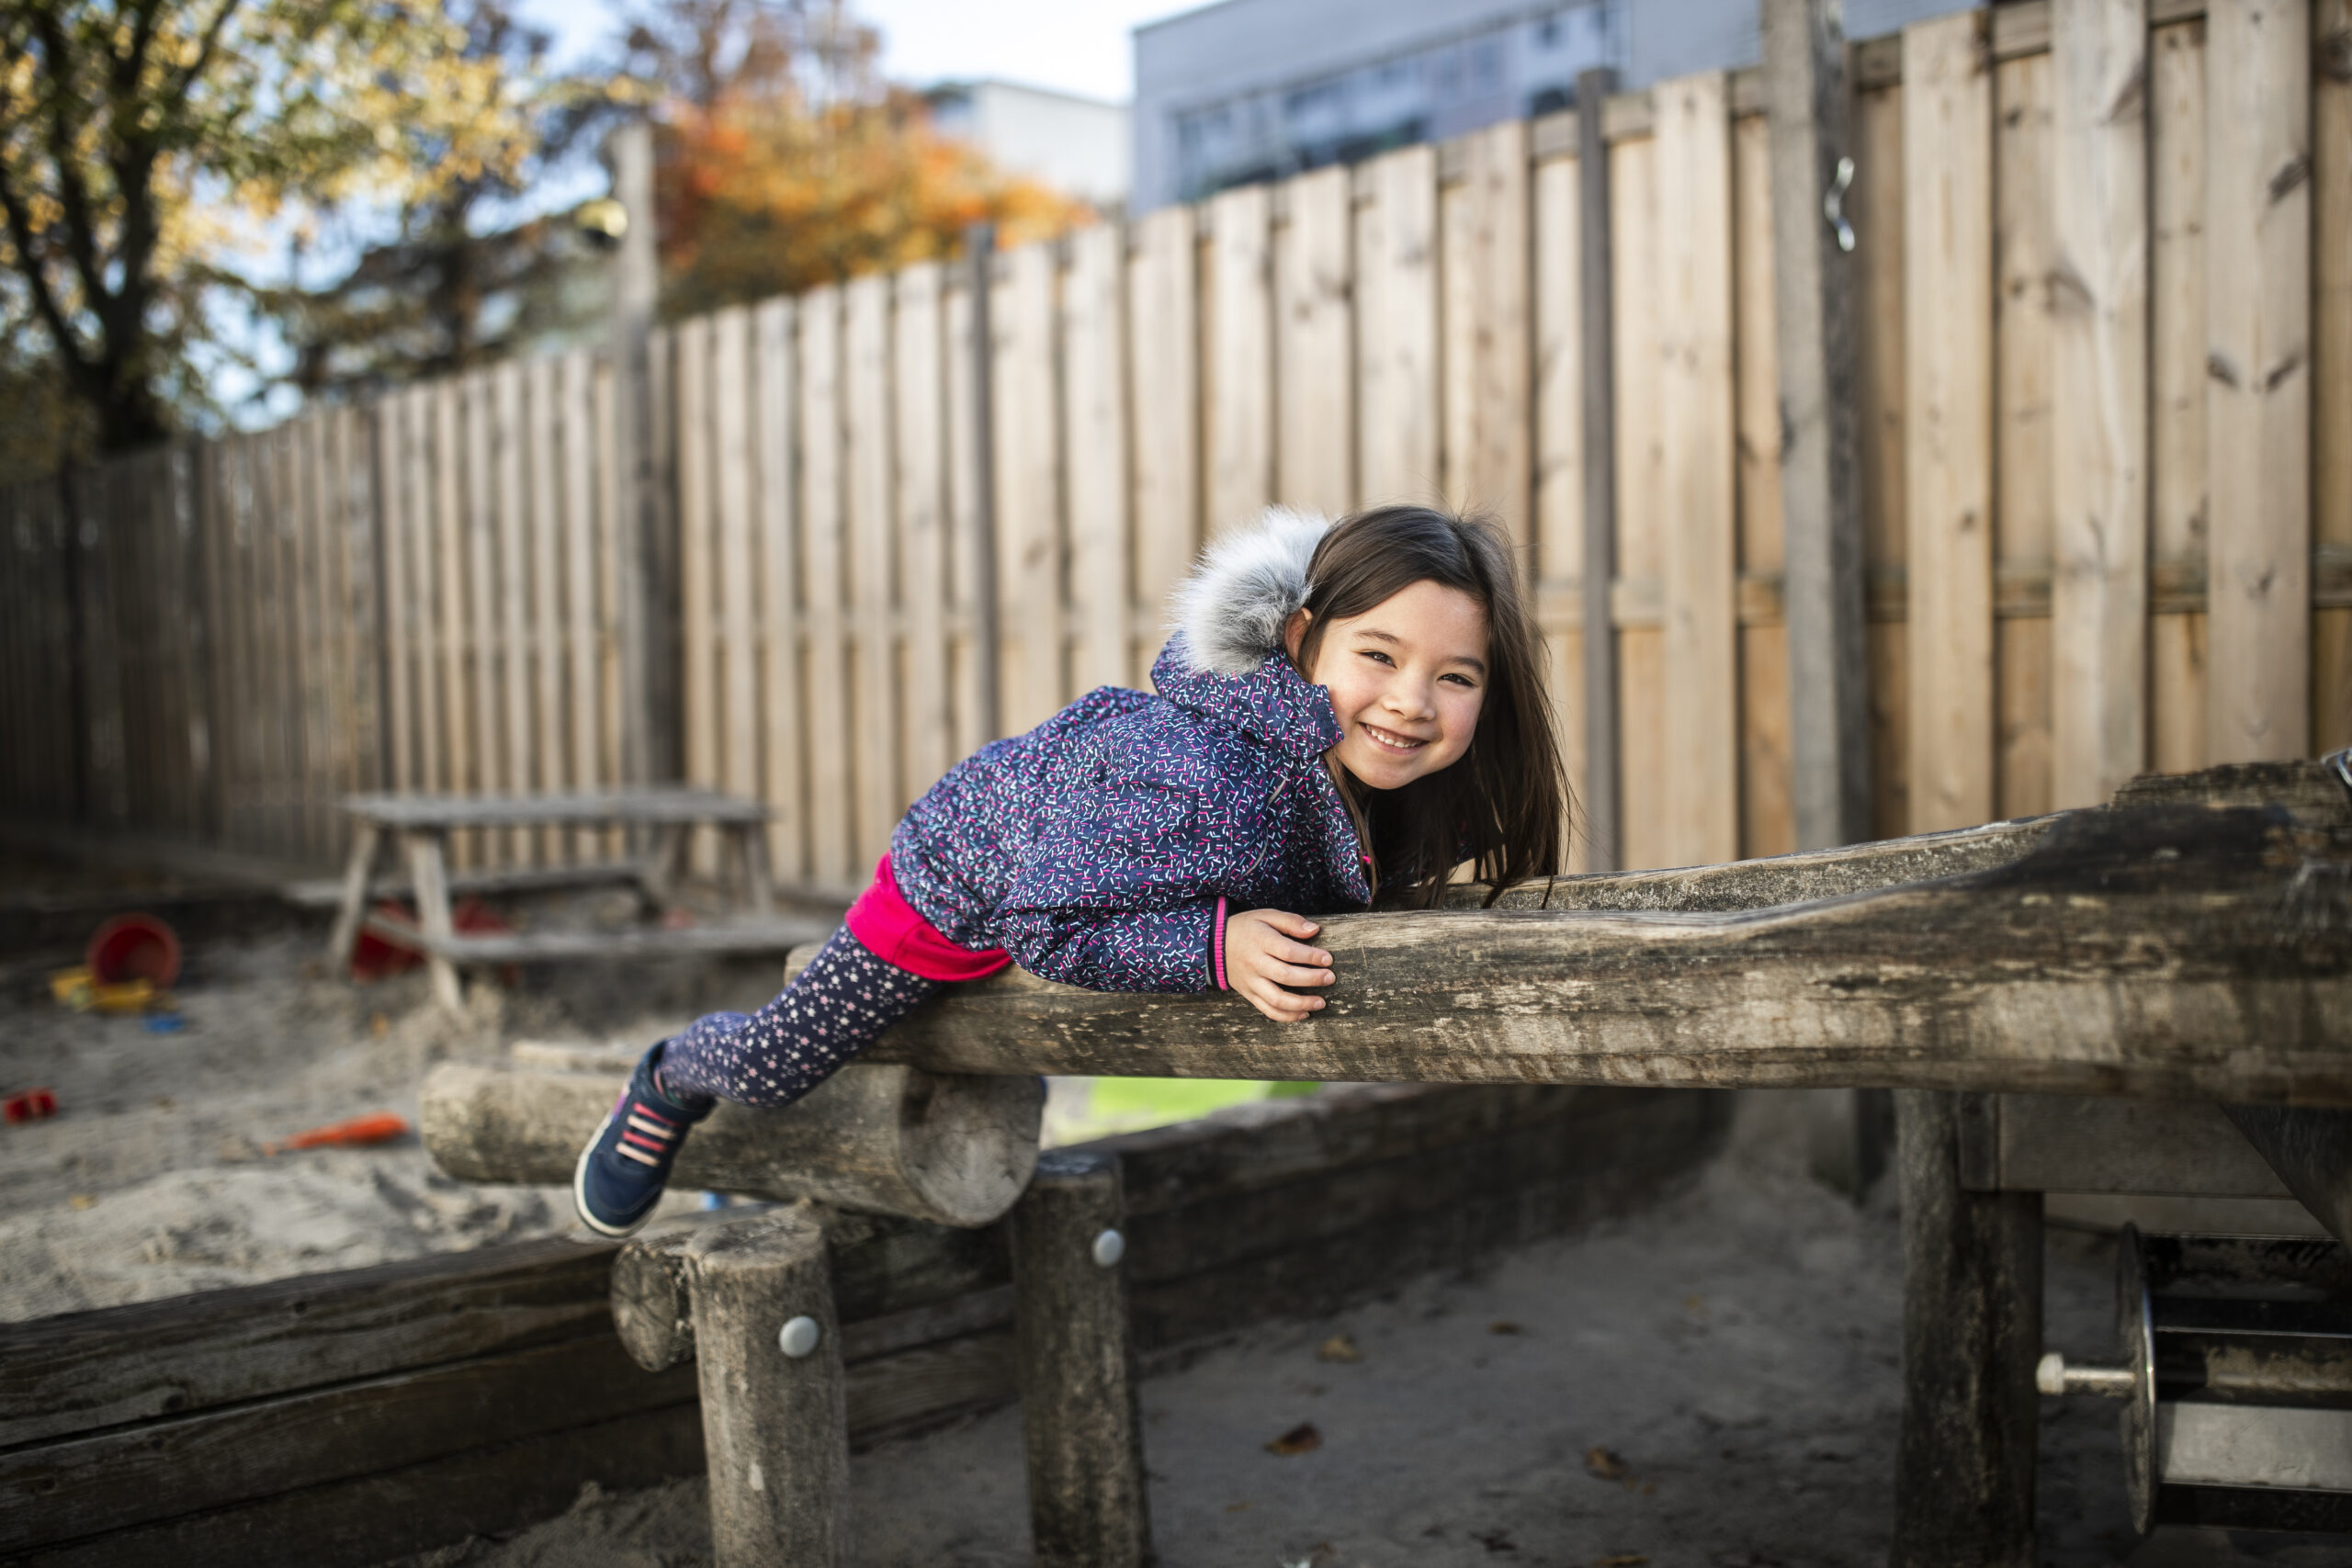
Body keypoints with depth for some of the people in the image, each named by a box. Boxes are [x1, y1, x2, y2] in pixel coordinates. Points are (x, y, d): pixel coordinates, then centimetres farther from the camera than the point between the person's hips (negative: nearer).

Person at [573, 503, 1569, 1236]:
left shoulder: (1371, 766, -26)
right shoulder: (1186, 780, -48)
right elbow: (1044, 928, -37)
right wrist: (1215, 944, -45)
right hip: (966, 877, -6)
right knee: (772, 1068, 9)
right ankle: (669, 1082, 43)